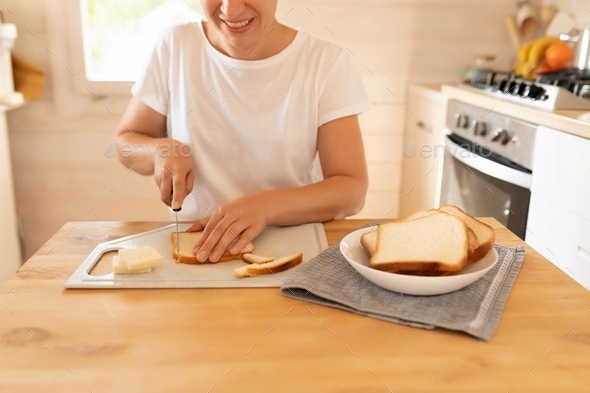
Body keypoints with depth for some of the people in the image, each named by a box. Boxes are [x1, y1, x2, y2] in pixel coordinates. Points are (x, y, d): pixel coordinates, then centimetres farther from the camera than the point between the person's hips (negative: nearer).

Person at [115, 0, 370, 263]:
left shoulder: (327, 63, -8)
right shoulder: (175, 47, -3)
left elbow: (352, 189, -11)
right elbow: (126, 142, 9)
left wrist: (265, 206, -28)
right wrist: (161, 150, -14)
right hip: (193, 243, 1)